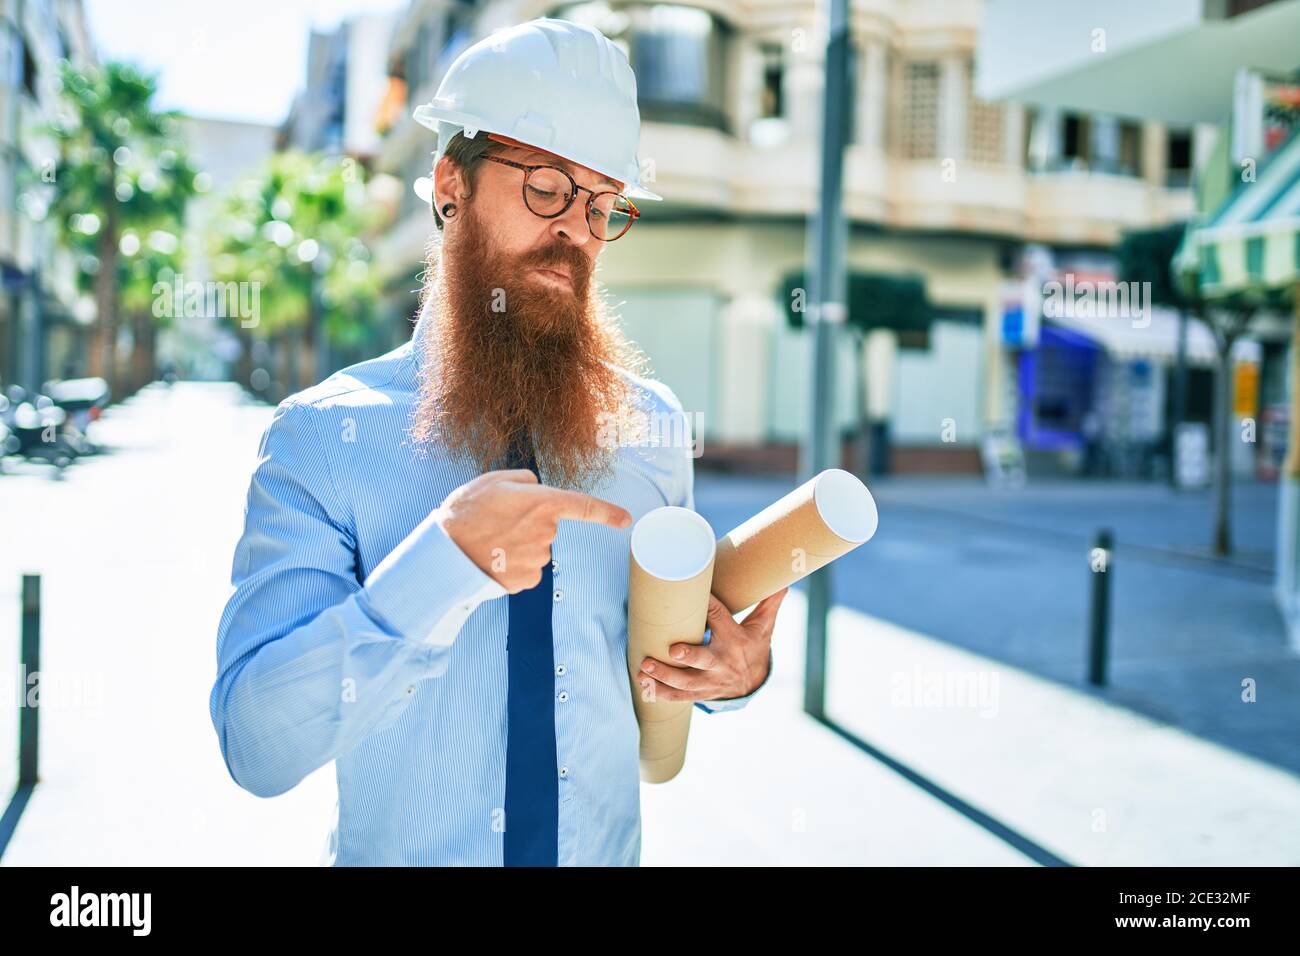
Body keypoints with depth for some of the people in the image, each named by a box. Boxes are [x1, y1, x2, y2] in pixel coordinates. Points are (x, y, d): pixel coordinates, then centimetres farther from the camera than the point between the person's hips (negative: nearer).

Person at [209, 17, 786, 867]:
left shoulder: (651, 426, -5)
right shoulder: (322, 437, -15)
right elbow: (257, 747, -22)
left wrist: (736, 671, -15)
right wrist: (445, 562, -33)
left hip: (610, 850, 3)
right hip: (398, 852, -2)